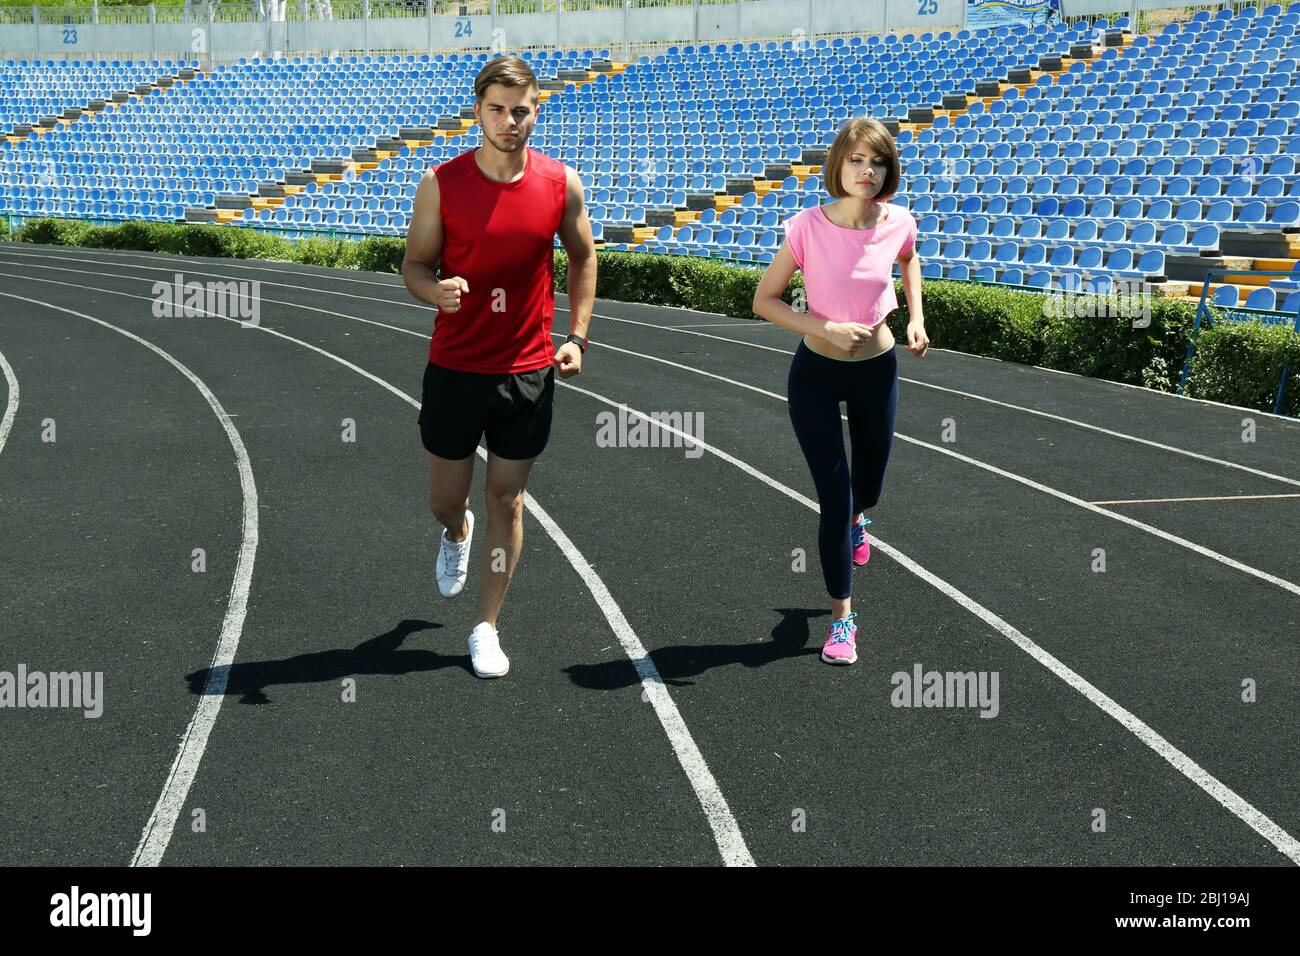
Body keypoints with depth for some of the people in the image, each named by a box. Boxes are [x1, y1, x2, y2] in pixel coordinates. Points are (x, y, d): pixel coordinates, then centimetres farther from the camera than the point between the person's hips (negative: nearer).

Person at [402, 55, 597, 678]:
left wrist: (577, 337, 2)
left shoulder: (561, 184, -3)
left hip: (528, 372, 0)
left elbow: (582, 257, 11)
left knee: (506, 502, 6)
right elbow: (414, 265, 0)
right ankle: (457, 534, 51)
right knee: (445, 500, 12)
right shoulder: (441, 183, -7)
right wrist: (436, 290, -23)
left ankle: (486, 629, 20)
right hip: (454, 369, 0)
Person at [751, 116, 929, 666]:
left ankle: (853, 520, 59)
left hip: (878, 371, 3)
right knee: (834, 499, -4)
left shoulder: (898, 224, -11)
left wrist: (916, 317, 2)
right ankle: (842, 618, 12)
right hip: (816, 373, -3)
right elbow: (764, 300, -12)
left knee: (867, 490, 19)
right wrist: (826, 328, -24)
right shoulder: (807, 228, -20)